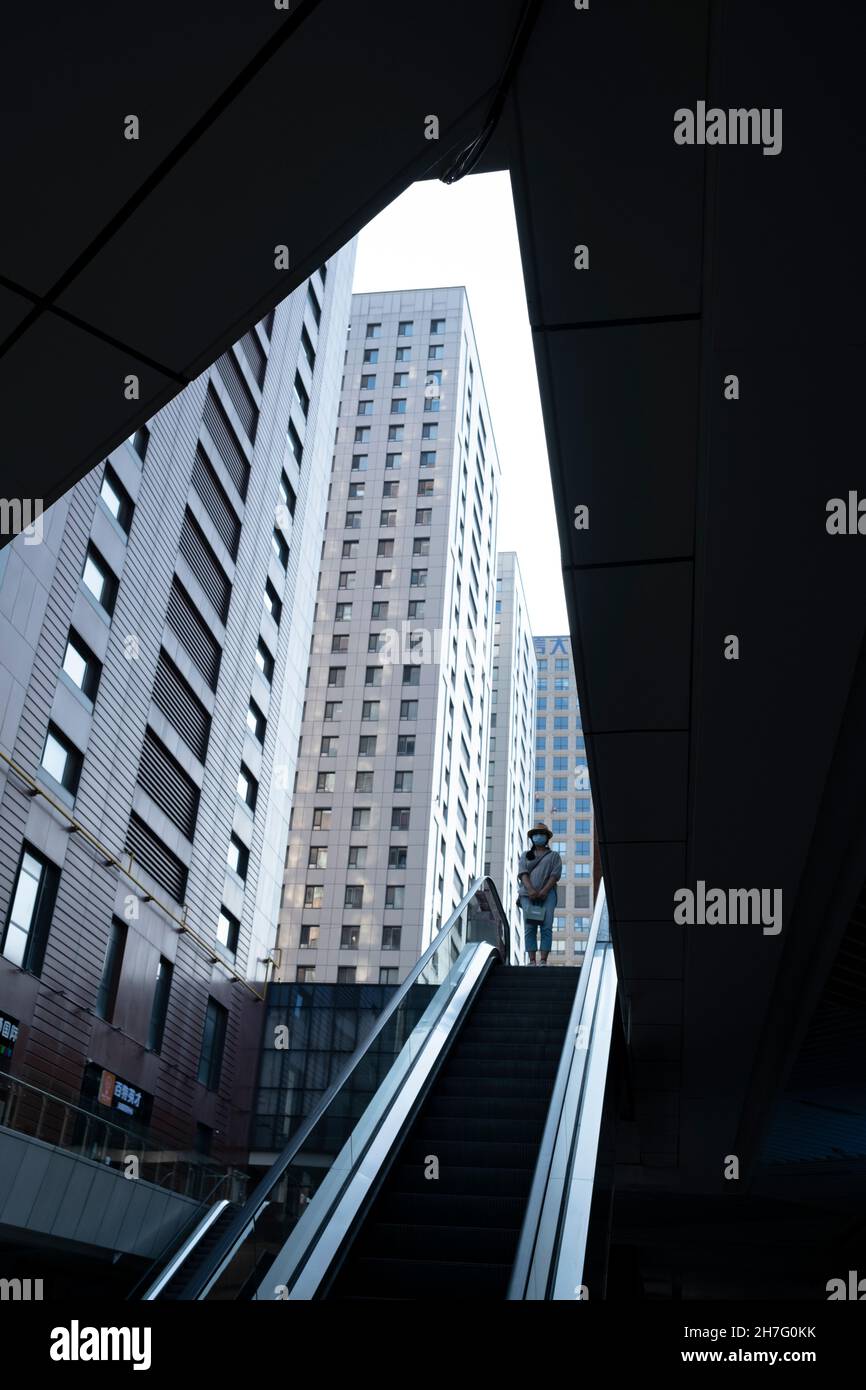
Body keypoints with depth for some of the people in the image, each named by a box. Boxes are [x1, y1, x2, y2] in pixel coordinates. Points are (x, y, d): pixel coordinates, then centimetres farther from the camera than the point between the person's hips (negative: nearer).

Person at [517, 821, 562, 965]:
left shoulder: (554, 856, 17)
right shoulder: (525, 856, 21)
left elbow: (555, 874, 3)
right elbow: (523, 873, 4)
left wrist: (544, 891, -13)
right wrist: (530, 890, -15)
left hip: (547, 894, -1)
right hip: (528, 894, 1)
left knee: (546, 927, -11)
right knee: (529, 928, -8)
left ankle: (543, 960, -14)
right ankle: (532, 961, -10)